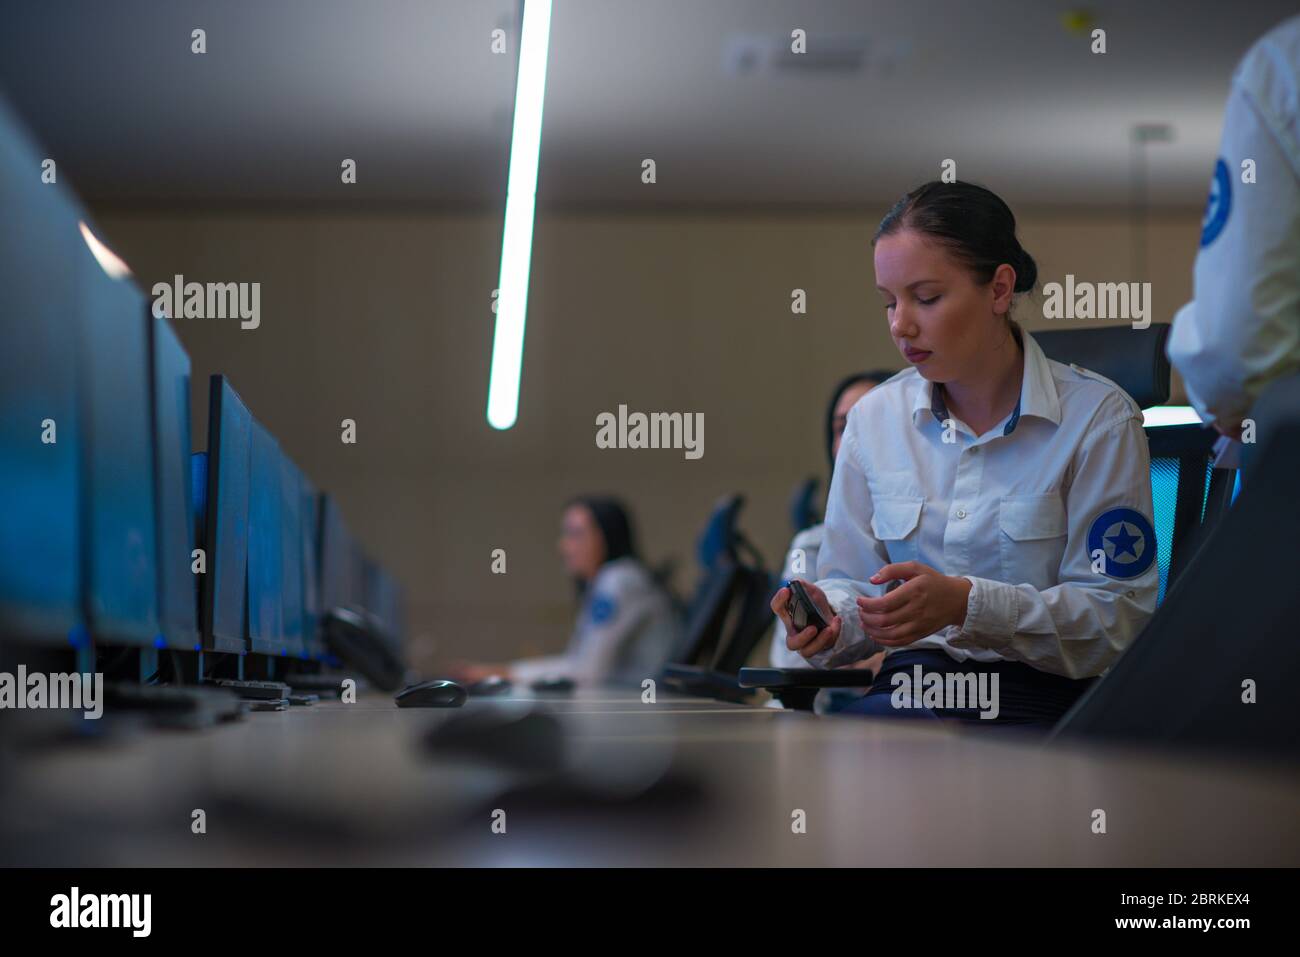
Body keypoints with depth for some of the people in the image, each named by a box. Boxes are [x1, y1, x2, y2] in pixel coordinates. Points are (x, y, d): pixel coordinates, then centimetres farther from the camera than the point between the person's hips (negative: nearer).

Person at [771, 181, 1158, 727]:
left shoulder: (1097, 417, -3)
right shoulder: (873, 418, 11)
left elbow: (1117, 615, -7)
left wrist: (968, 604, -21)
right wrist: (830, 620, -10)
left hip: (1044, 696, -3)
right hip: (913, 686, 4)